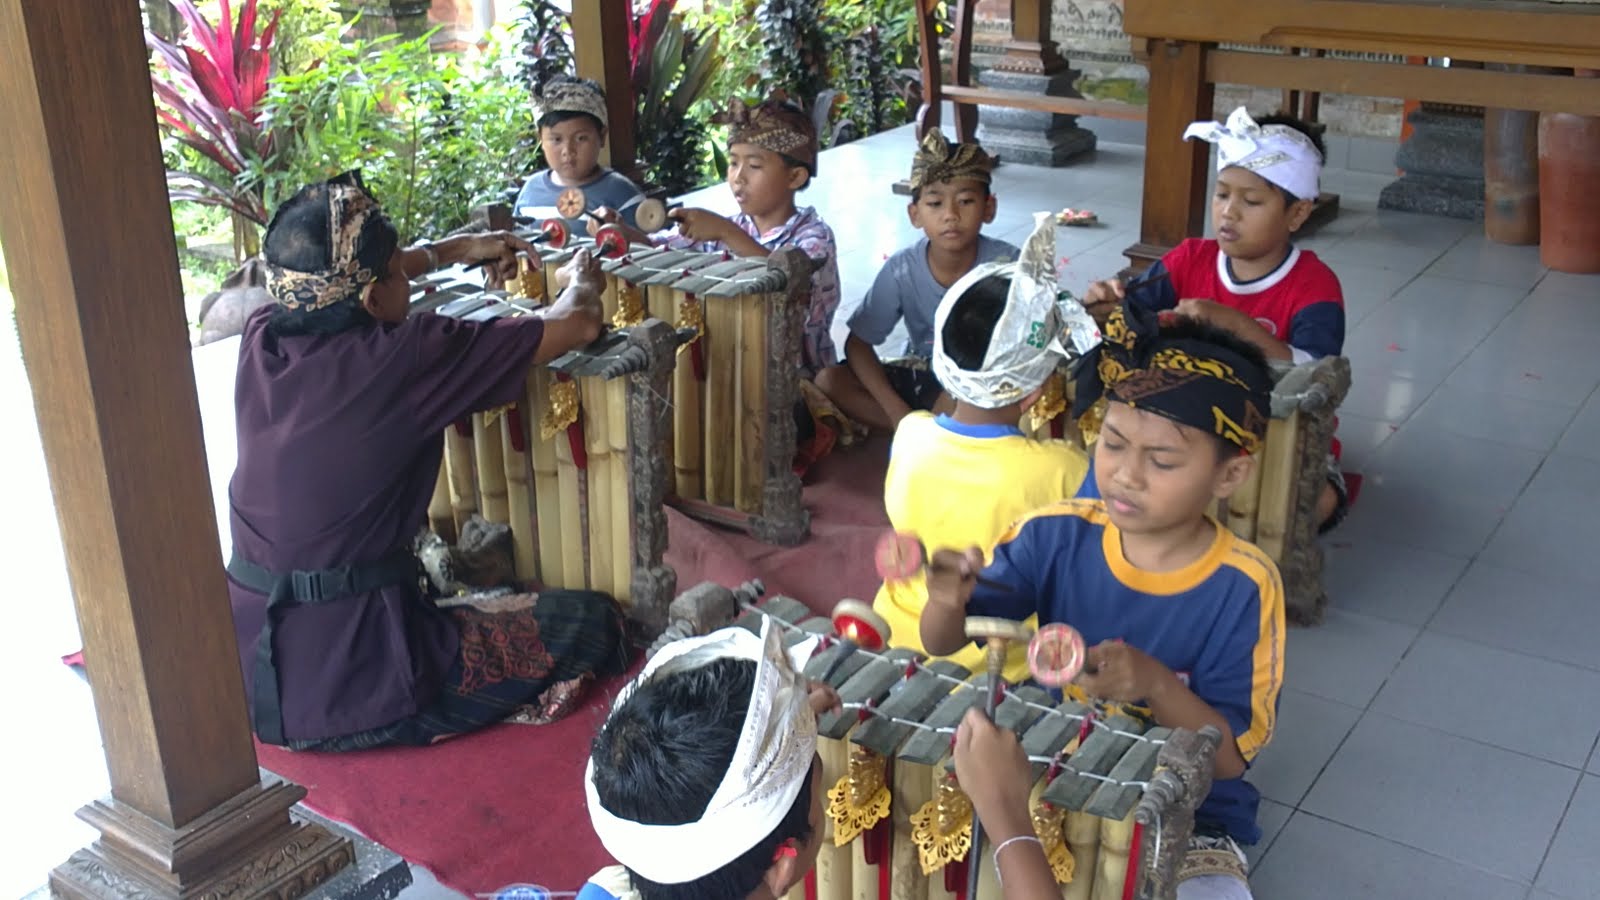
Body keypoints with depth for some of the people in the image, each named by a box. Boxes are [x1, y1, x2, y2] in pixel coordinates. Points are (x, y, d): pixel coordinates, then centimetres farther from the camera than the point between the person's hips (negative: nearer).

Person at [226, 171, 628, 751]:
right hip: (348, 687, -7)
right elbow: (577, 324, -8)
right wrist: (582, 279, 14)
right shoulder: (404, 357, -19)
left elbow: (329, 279, 23)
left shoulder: (260, 340, -2)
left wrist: (451, 251, 29)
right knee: (588, 617, 7)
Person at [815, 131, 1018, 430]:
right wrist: (894, 409, -20)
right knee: (828, 381, -17)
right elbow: (858, 343, -7)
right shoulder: (902, 270, -13)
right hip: (921, 378, 5)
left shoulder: (1005, 263, -18)